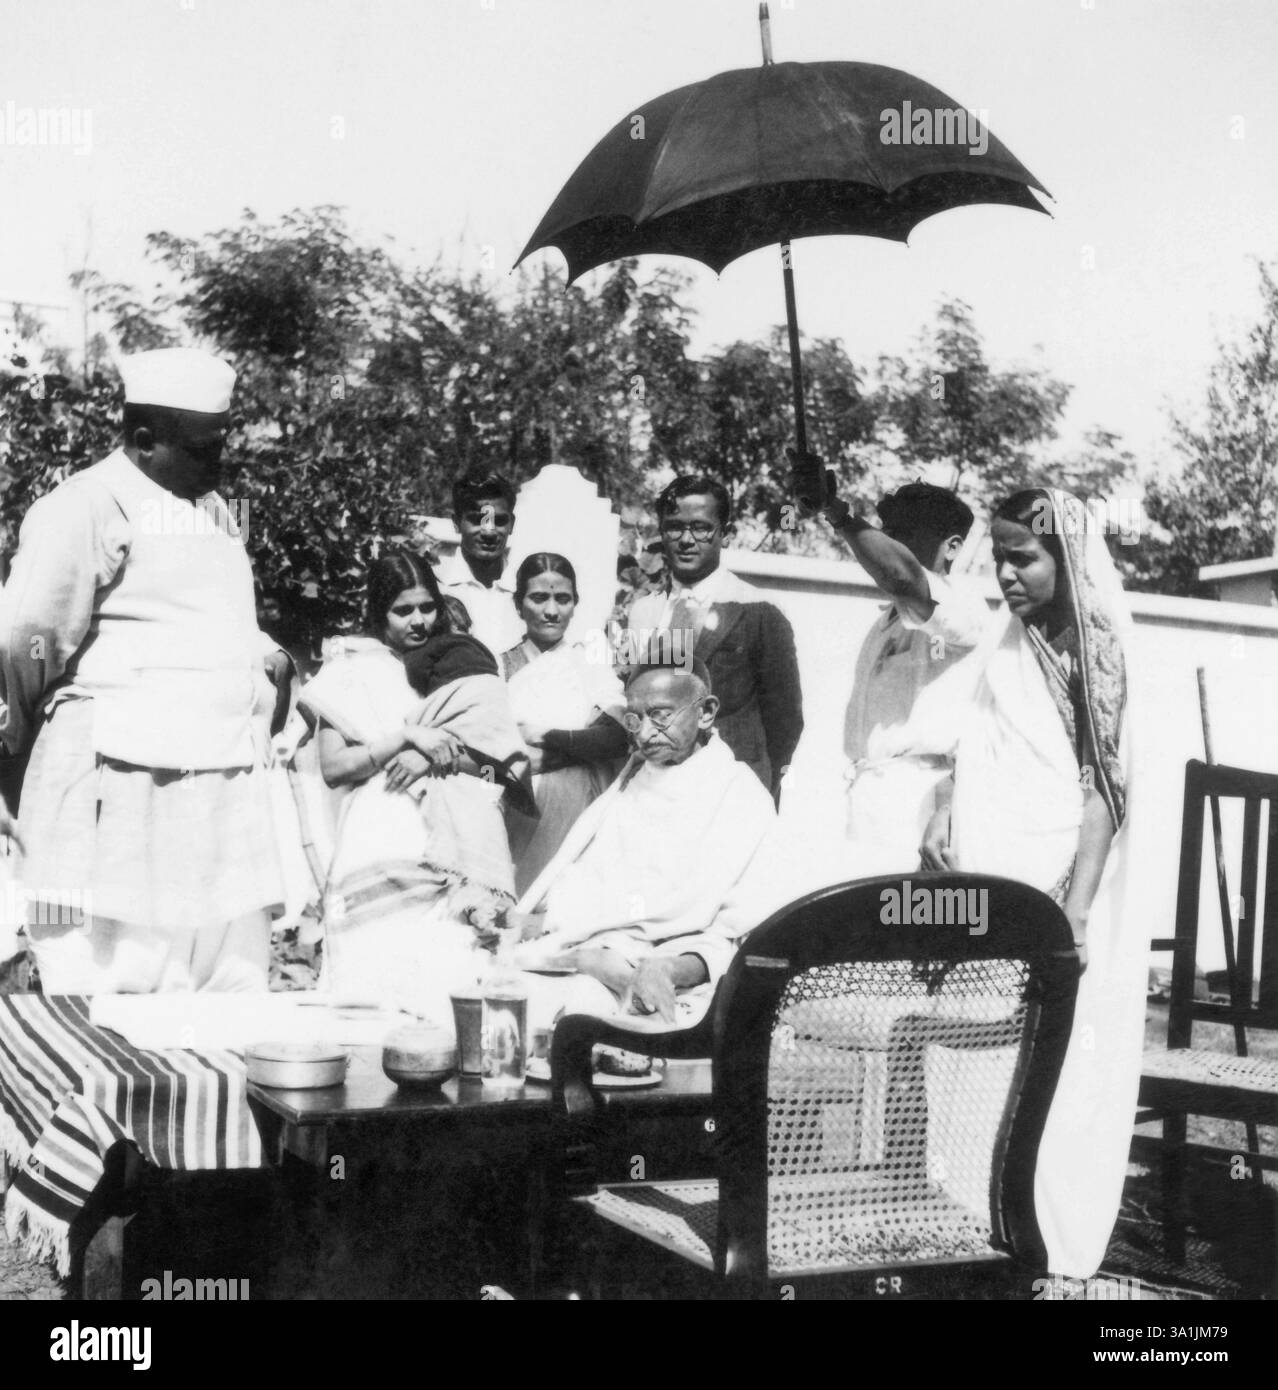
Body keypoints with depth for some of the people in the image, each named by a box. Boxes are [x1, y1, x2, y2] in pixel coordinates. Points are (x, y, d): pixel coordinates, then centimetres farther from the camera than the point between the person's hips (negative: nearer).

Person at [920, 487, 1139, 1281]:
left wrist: (1076, 911, -19)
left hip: (1058, 892, -5)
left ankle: (1056, 1250, 5)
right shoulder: (1008, 647, 11)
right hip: (990, 885, 5)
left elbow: (1105, 792, -11)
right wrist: (946, 819, -1)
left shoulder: (1101, 654, -7)